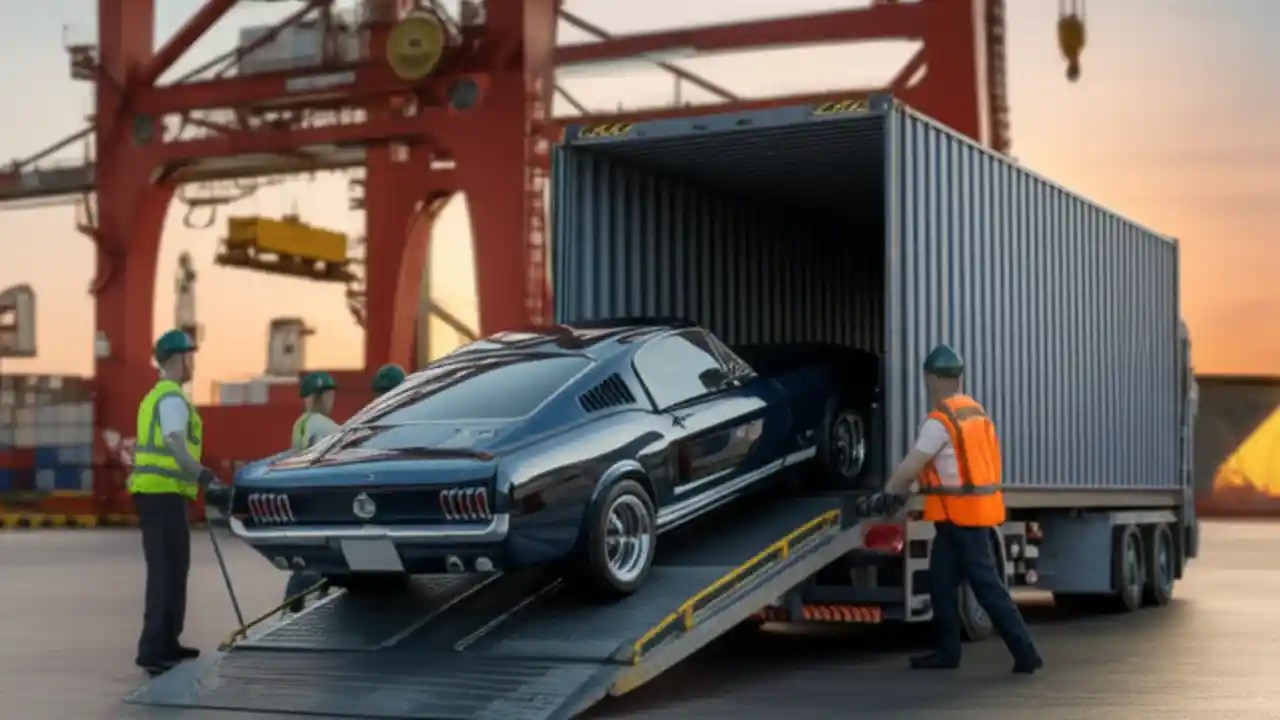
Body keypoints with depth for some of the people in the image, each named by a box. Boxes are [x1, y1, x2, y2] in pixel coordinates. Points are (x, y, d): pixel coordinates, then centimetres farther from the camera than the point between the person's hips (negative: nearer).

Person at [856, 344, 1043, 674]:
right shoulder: (974, 412, 13)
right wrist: (900, 494, 16)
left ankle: (1025, 653, -7)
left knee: (986, 585, -7)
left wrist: (885, 496, 1)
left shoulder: (940, 421, -17)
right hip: (974, 511, 9)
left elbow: (909, 467, -14)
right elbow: (923, 465, 15)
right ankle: (948, 651, 19)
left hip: (962, 514, -9)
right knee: (941, 579, 14)